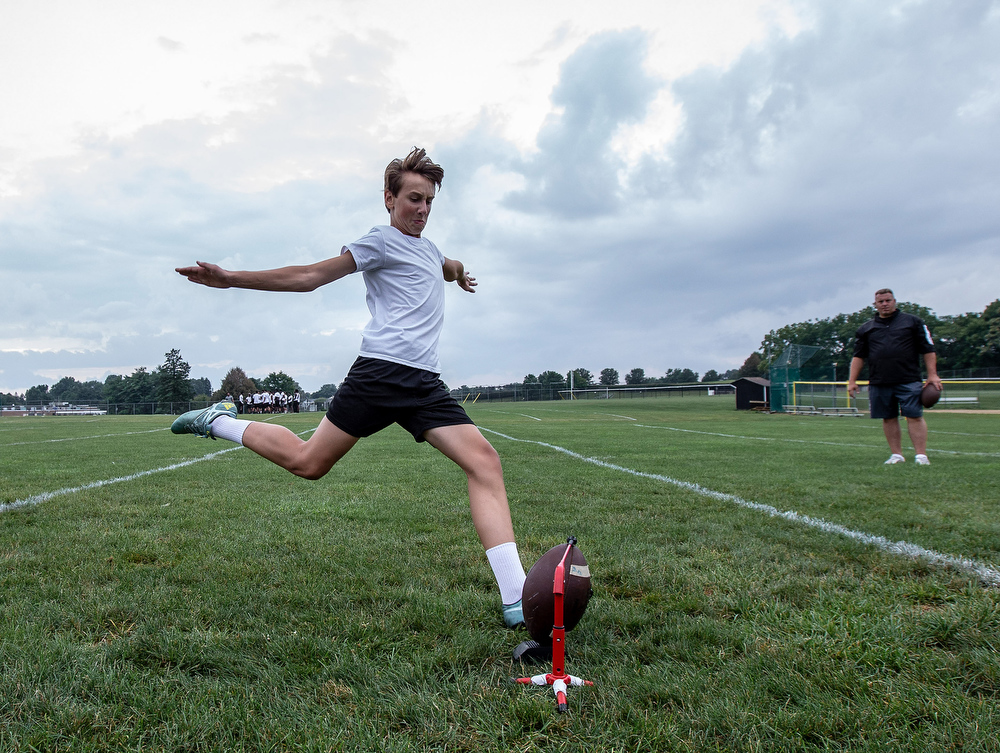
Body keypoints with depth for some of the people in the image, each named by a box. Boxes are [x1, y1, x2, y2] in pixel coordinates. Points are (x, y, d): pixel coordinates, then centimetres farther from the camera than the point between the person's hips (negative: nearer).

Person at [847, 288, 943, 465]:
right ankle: (897, 454, 13)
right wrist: (852, 381, 6)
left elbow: (928, 349, 7)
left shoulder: (913, 322, 9)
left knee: (915, 416, -6)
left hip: (908, 382, -2)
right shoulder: (865, 329, 14)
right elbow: (858, 356, 14)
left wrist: (932, 374, 0)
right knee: (888, 418, 5)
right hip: (878, 383, 3)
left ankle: (921, 455, -4)